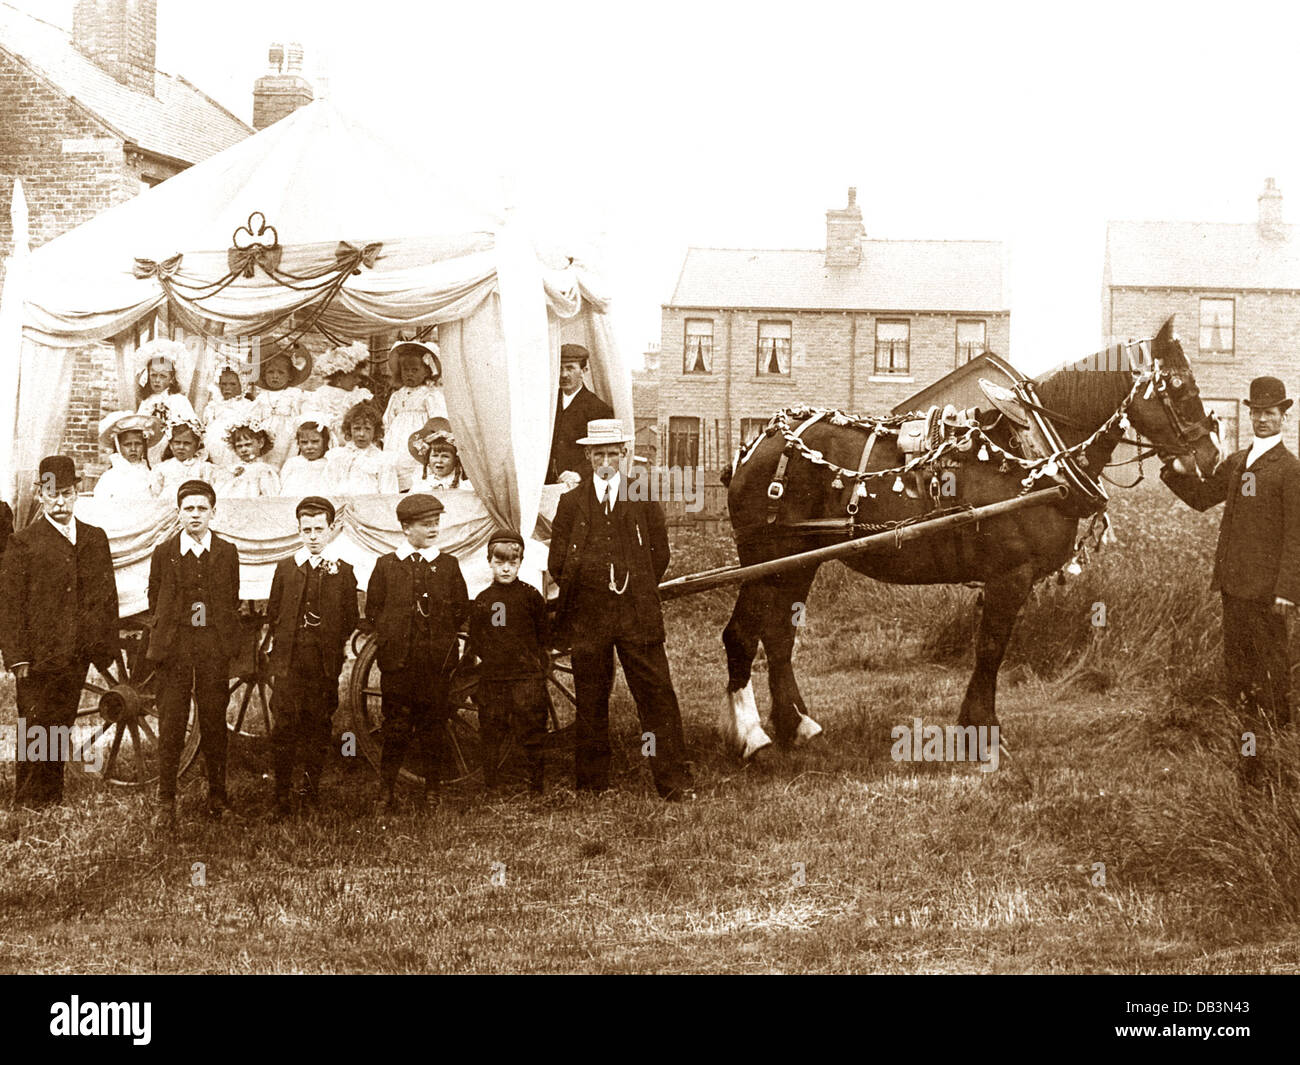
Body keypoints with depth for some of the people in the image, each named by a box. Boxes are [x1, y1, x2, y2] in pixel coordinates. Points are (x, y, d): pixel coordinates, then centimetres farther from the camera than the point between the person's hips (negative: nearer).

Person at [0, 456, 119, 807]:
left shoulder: (95, 538, 11)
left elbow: (107, 597, 13)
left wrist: (107, 649, 6)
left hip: (76, 658, 4)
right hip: (37, 657, -4)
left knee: (60, 731, 10)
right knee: (35, 735, -2)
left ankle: (53, 804, 18)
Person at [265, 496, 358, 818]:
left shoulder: (343, 571, 7)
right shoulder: (285, 568, 9)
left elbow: (350, 620, 8)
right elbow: (273, 612, 12)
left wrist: (331, 645, 1)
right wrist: (283, 641, 5)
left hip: (325, 661, 0)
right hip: (289, 660, 0)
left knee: (319, 726, 4)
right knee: (285, 725, -5)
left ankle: (311, 789, 15)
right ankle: (282, 795, 0)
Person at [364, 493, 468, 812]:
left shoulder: (448, 564, 7)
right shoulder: (386, 565, 5)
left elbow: (461, 609, 10)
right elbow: (373, 610, 9)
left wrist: (441, 638, 4)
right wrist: (389, 638, 1)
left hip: (436, 661, 1)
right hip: (397, 660, -1)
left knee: (433, 726, 5)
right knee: (396, 727, -1)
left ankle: (432, 790, 15)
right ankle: (386, 793, 5)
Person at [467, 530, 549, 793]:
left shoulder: (531, 596, 2)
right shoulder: (481, 601, 8)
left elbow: (543, 636, 8)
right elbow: (474, 643, 14)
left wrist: (543, 664, 4)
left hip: (527, 676, -2)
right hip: (491, 679, 2)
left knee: (532, 736, -1)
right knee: (491, 736, 6)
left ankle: (536, 788, 8)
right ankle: (491, 788, 15)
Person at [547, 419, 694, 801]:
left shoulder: (643, 500, 8)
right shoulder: (571, 503, 8)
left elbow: (659, 557, 7)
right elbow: (558, 564, 4)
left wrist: (637, 593, 3)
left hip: (637, 615, 0)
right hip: (587, 619, 0)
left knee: (658, 697, -3)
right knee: (590, 702, 6)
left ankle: (674, 782, 0)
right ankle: (591, 784, 16)